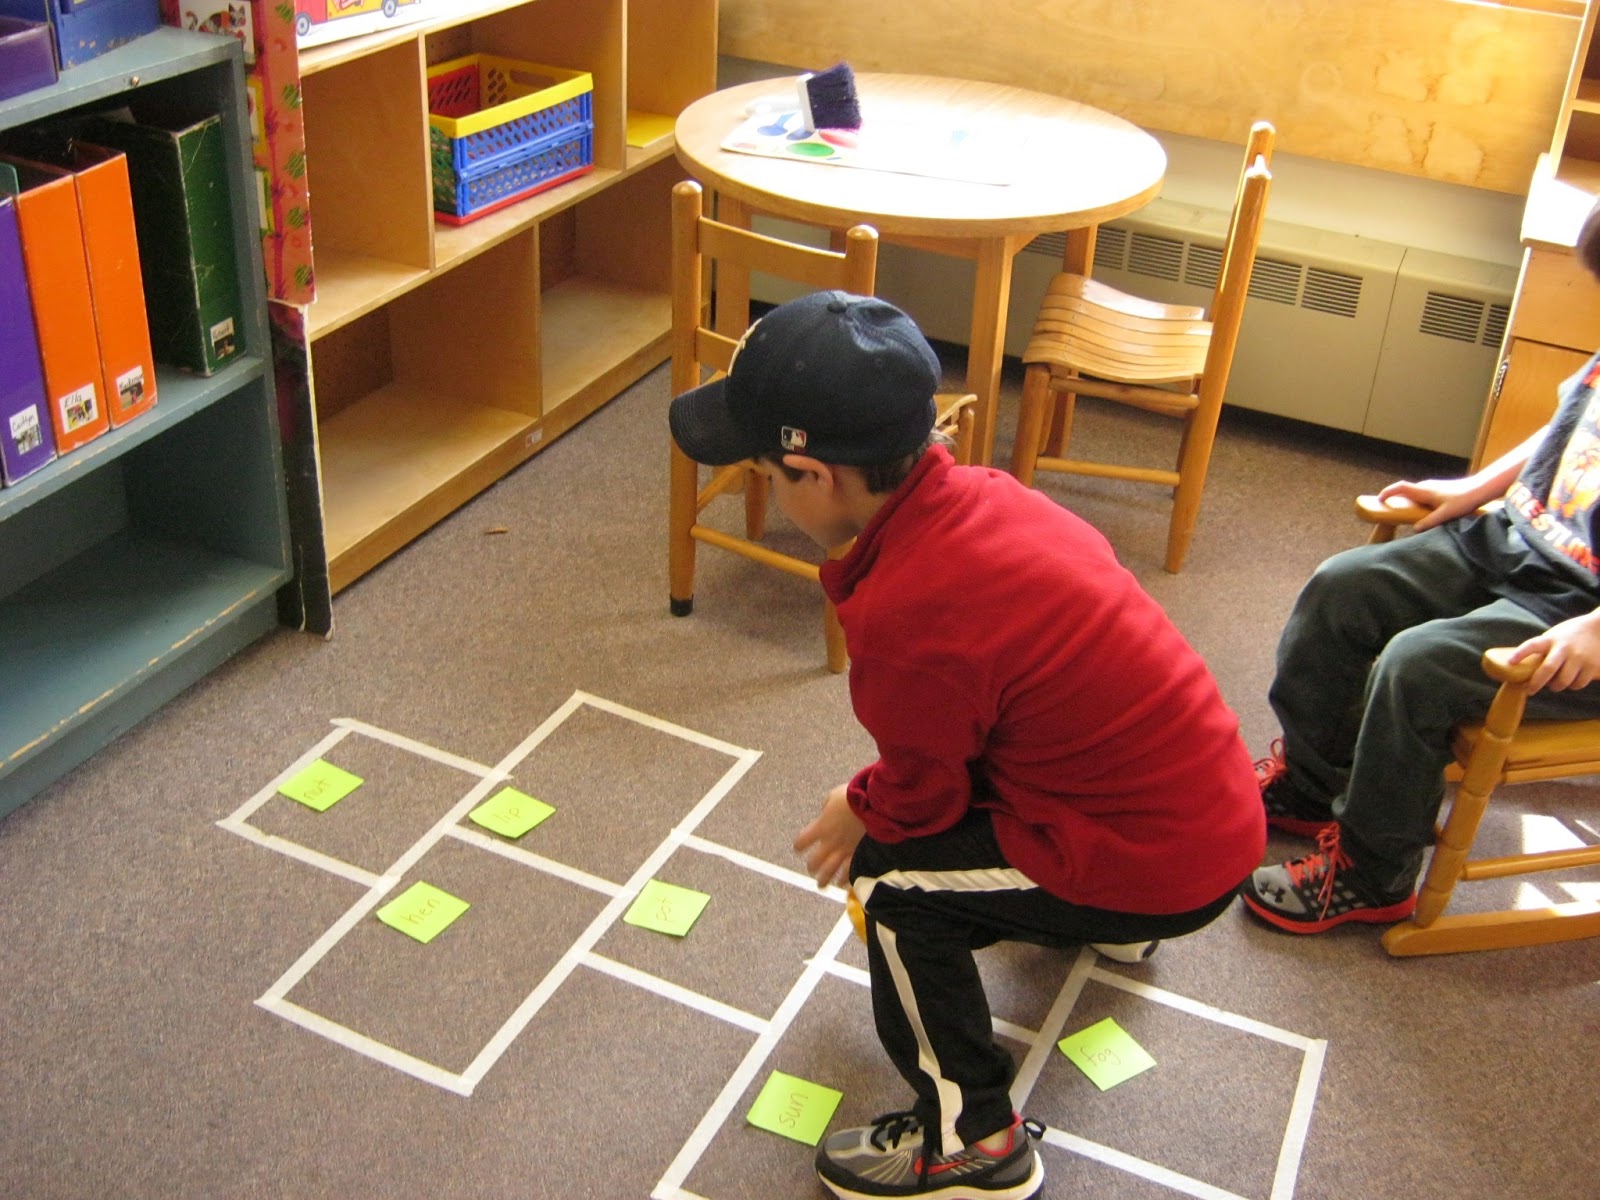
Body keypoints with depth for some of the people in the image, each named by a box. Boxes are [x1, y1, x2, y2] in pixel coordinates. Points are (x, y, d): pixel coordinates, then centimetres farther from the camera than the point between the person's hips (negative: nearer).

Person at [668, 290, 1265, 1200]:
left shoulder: (902, 616, -29)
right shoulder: (983, 493, -5)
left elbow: (919, 799, -11)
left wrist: (859, 814, 10)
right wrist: (882, 793, 16)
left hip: (1167, 865, -8)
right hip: (1220, 799, 9)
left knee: (894, 876, 0)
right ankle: (1107, 923, 53)